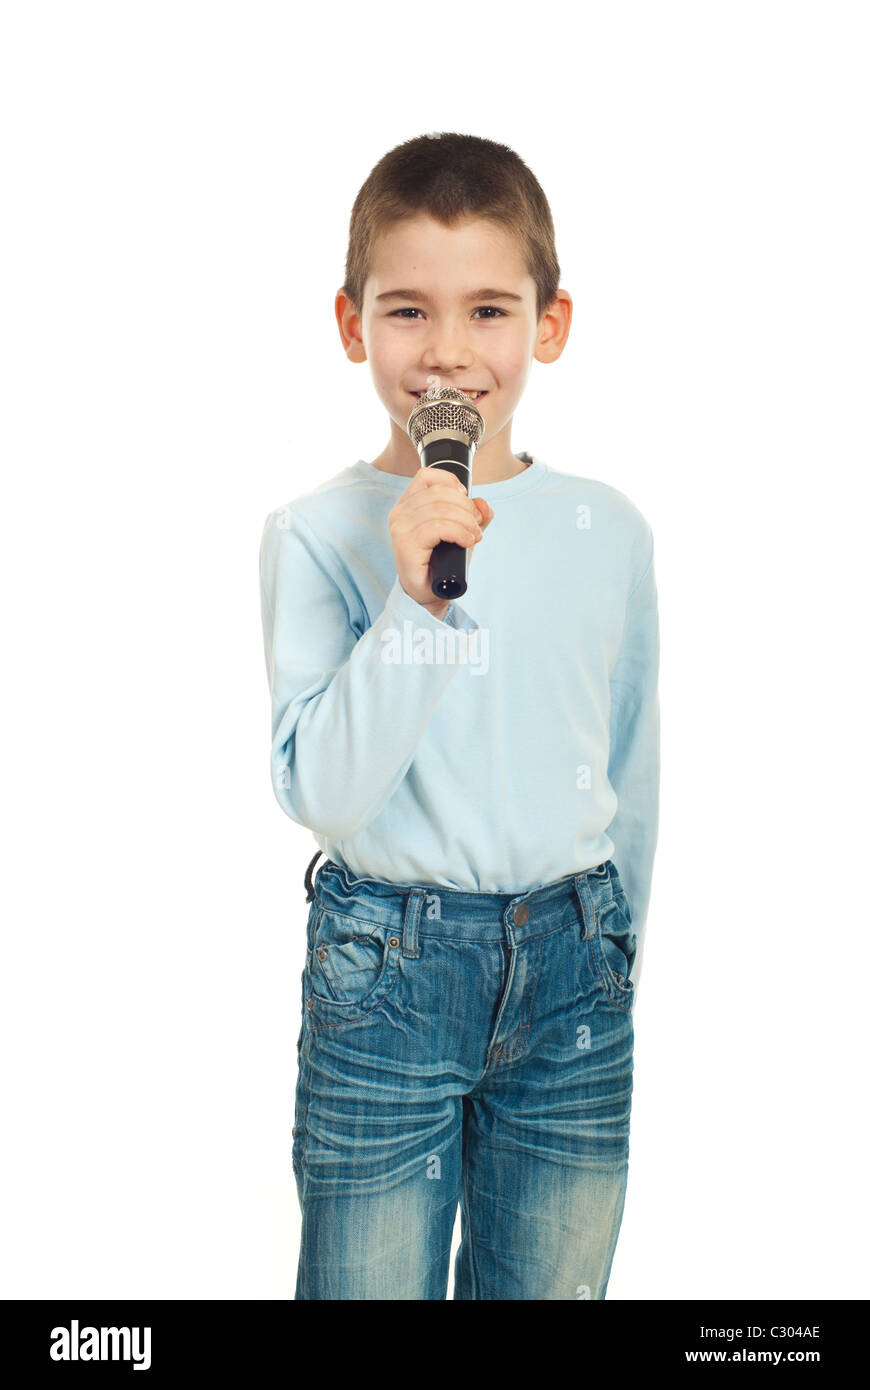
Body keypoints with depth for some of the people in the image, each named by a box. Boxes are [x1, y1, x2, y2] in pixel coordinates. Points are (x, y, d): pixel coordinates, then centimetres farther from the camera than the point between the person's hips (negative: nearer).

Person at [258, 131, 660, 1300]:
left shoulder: (609, 532, 1)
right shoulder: (315, 534, -8)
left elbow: (632, 773, 10)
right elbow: (319, 794, -16)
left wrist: (616, 960, 15)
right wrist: (416, 602, -26)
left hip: (571, 971, 3)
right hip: (383, 977, -2)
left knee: (553, 1284, 16)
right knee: (370, 1283, 11)